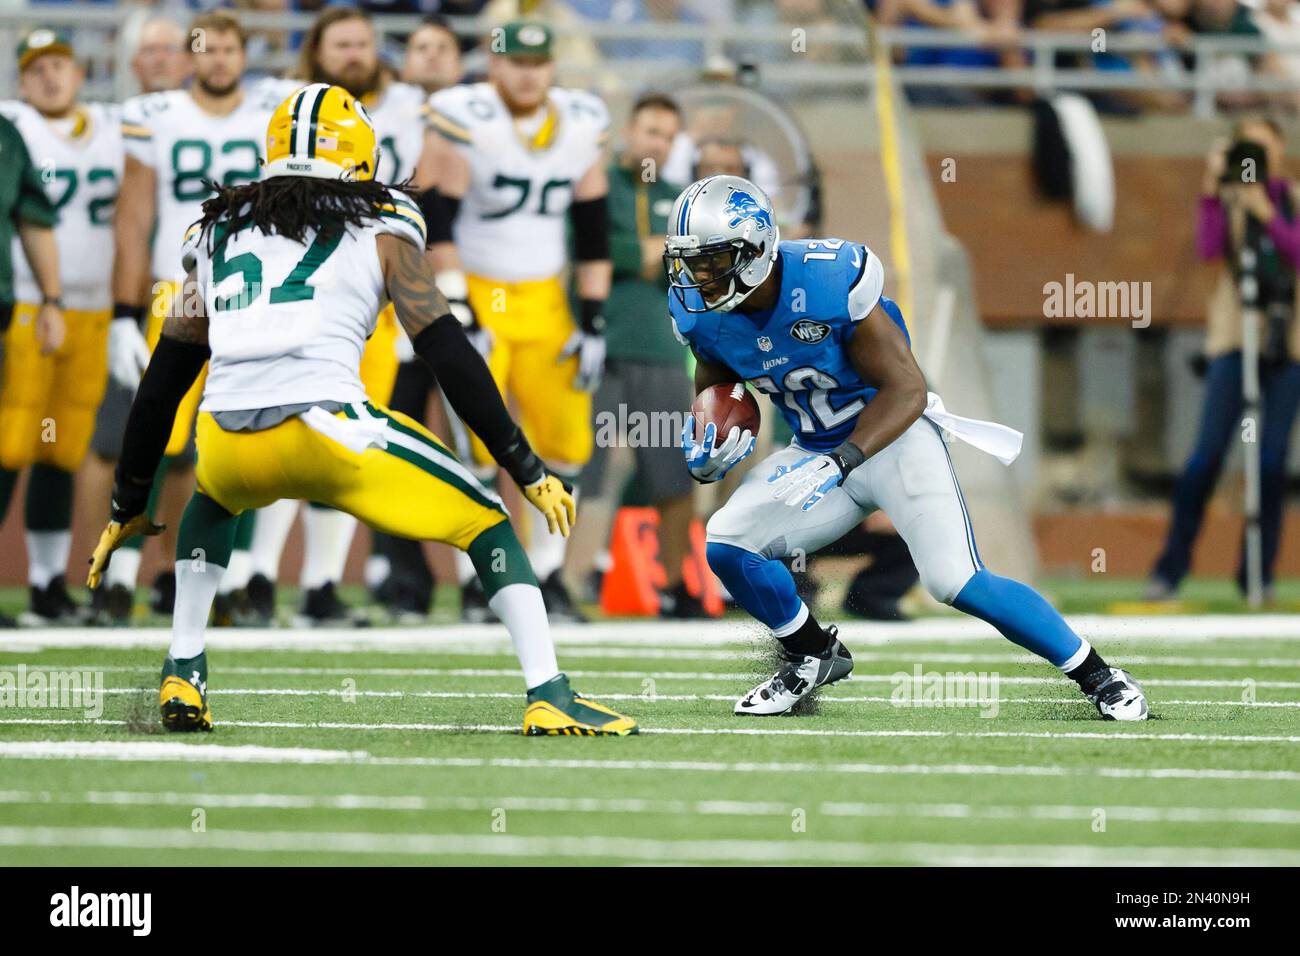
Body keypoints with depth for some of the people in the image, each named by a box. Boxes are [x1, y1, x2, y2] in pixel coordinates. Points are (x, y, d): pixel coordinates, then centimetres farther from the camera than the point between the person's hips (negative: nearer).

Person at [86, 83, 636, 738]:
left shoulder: (216, 238, 24)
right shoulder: (379, 231, 14)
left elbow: (161, 384, 26)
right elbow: (449, 356, 5)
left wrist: (129, 507, 34)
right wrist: (528, 472, 10)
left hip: (228, 443, 4)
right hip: (324, 428, -4)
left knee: (212, 503, 40)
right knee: (485, 523, 13)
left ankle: (182, 682, 29)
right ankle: (548, 698, -1)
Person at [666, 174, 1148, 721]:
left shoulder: (829, 282, -29)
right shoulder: (699, 311, -10)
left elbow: (906, 389, -23)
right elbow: (717, 381, 13)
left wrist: (839, 464, -35)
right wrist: (705, 446, -9)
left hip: (893, 437, -6)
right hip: (816, 451, 6)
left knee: (956, 582, -21)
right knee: (725, 543, -11)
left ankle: (1097, 675, -5)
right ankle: (813, 655, 15)